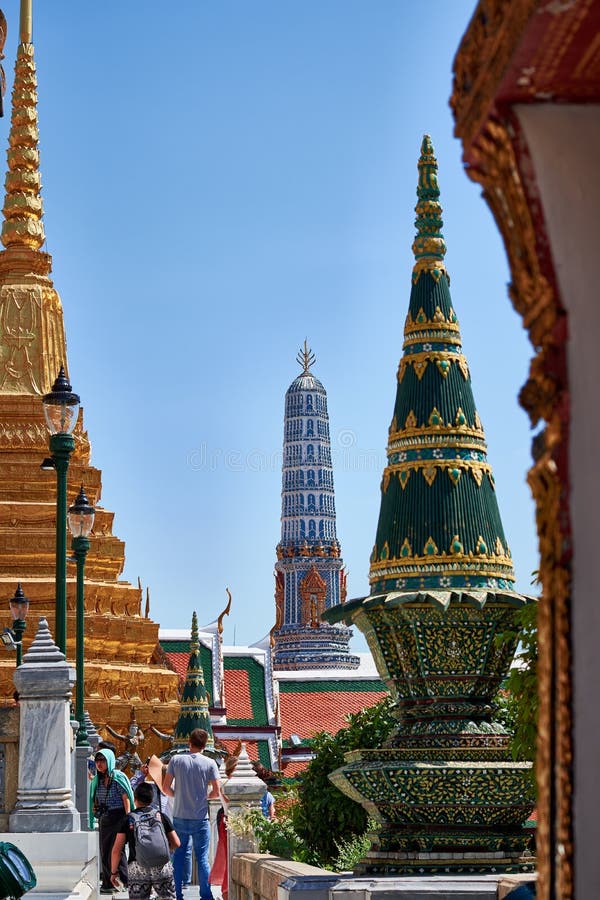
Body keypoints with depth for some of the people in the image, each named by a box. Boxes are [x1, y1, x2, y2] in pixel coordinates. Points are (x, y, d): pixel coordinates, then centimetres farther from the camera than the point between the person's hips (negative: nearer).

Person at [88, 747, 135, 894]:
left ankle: (123, 882, -5)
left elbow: (126, 798, -9)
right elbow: (95, 801, 16)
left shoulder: (118, 777, -6)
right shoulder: (97, 780, 13)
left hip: (117, 818, -7)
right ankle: (107, 884, 10)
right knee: (104, 853, 6)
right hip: (104, 820, 7)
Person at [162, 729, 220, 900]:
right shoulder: (210, 763, -4)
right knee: (202, 858, 4)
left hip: (179, 817, 1)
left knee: (178, 857, 9)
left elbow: (166, 787, -3)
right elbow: (216, 791, -6)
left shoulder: (176, 760, -2)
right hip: (200, 818, -1)